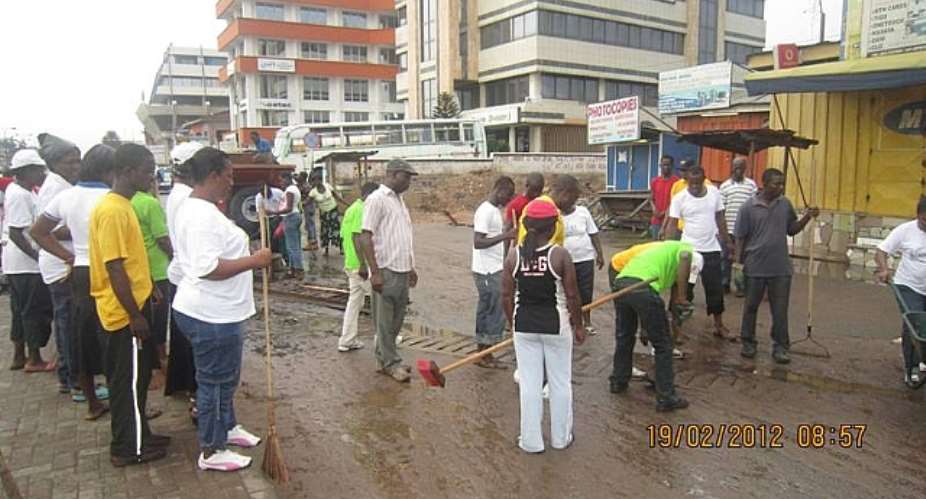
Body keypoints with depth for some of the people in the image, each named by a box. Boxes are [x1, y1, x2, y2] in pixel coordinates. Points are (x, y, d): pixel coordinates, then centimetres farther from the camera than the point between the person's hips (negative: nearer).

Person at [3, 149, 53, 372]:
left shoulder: (16, 190, 12)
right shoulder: (20, 195, -18)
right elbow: (15, 233, -22)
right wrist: (37, 256, -20)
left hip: (17, 262, 10)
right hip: (27, 264, -10)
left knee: (21, 310, 16)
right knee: (36, 310, -1)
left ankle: (19, 356, 26)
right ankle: (34, 359, 8)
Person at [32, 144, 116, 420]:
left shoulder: (66, 197, 5)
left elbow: (38, 232, 14)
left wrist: (69, 257, 11)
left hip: (79, 274, 6)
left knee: (83, 338, 15)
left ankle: (92, 403, 28)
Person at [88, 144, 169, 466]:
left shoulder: (121, 205, 10)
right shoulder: (112, 211, -21)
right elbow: (114, 269, -24)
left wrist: (147, 289, 21)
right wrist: (136, 316, -21)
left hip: (132, 306, 10)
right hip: (125, 312, -10)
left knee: (135, 377, 18)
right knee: (130, 381, 2)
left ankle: (138, 437, 30)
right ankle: (129, 448, 15)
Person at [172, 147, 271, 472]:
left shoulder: (195, 207, 11)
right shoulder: (203, 214, -24)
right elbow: (208, 268, -31)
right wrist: (254, 261, -26)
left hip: (214, 311, 11)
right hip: (213, 316, -11)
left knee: (224, 376, 24)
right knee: (216, 380, 4)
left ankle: (226, 427, 41)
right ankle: (211, 451, 19)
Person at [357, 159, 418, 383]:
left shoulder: (399, 200, 16)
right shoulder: (376, 199, -11)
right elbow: (365, 238, -16)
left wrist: (410, 267, 21)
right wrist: (375, 272, -20)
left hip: (402, 270, 9)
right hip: (386, 271, -9)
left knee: (396, 319, 14)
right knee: (385, 320, 2)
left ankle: (384, 358, 26)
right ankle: (391, 363, 11)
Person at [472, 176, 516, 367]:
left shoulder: (496, 210, 14)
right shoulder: (485, 211, -17)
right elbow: (477, 242, -23)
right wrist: (505, 236, -27)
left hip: (494, 270, 10)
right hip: (488, 272, -10)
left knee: (486, 311, 13)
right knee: (495, 312, -4)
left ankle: (482, 353, 21)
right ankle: (485, 355, 6)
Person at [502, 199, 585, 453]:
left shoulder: (514, 255, -5)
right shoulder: (560, 254, -13)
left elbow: (507, 295, -1)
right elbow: (572, 295, -9)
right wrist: (578, 325, 5)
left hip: (524, 326, 2)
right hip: (556, 326, -2)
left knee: (529, 383, 11)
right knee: (560, 382, 15)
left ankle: (531, 441, 20)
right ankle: (560, 437, 28)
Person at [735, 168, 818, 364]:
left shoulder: (785, 204, 4)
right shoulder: (748, 206, -6)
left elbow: (792, 230, 13)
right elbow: (740, 237, -3)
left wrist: (807, 217, -3)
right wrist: (738, 261, -5)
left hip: (781, 268, 3)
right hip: (755, 267, -2)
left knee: (780, 310, 6)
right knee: (751, 307, 10)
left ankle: (780, 346, 16)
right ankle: (748, 342, 24)